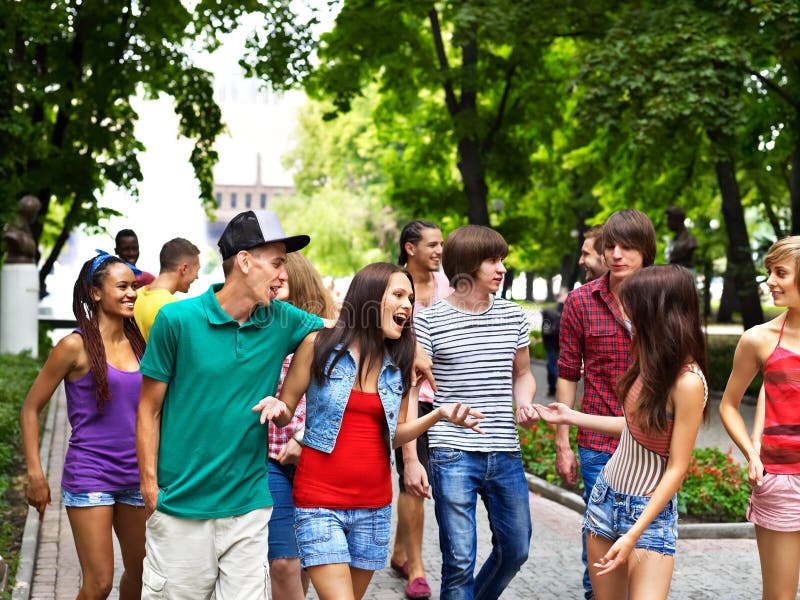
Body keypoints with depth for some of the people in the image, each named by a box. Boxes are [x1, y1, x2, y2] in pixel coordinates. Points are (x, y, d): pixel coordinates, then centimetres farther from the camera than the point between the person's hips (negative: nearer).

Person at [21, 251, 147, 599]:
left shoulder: (138, 342, 6)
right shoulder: (76, 346, -9)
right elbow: (30, 409, -5)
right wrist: (35, 474, -10)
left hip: (135, 474, 6)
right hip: (89, 475, -6)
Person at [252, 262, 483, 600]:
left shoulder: (399, 364, 7)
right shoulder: (319, 345, -5)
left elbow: (395, 435, 10)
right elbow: (286, 414, 1)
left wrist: (439, 415, -6)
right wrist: (276, 407, -22)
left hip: (374, 507, 4)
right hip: (320, 502, -4)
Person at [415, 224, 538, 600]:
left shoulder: (513, 316, 7)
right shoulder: (430, 320, -5)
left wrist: (524, 404, -3)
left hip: (506, 455, 5)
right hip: (452, 456, -5)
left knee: (516, 549, 14)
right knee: (459, 559, -3)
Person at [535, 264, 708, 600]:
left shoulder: (688, 381, -21)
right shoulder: (650, 362, 0)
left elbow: (677, 468, -19)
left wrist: (633, 535, -21)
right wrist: (570, 417, 19)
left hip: (650, 510, -7)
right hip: (606, 495, 7)